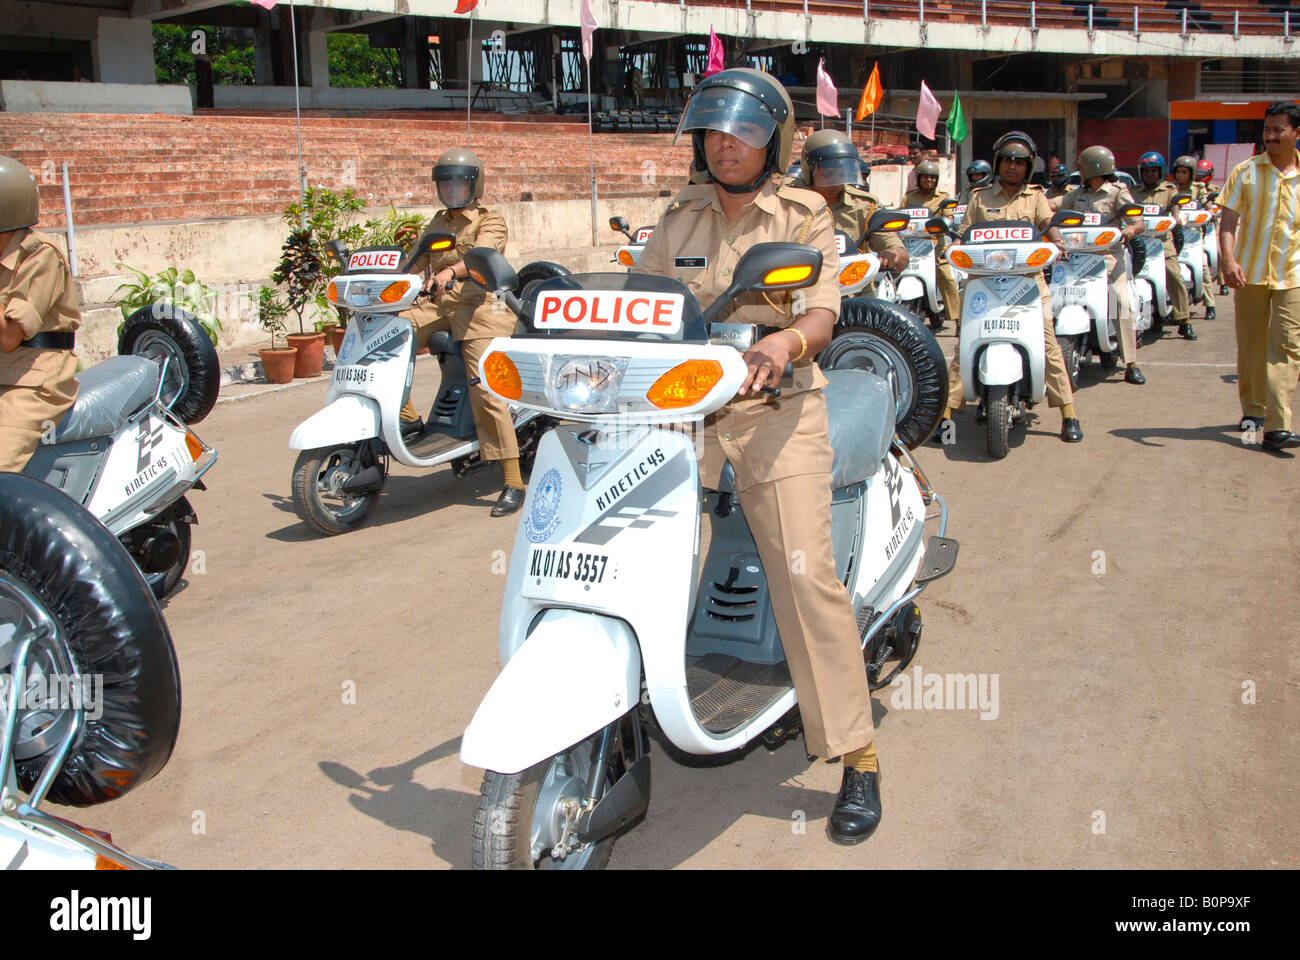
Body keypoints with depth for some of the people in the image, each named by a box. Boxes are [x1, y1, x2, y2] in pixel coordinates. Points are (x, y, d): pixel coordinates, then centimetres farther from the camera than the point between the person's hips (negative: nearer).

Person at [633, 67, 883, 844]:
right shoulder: (681, 218, 17)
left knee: (805, 571, -13)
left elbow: (822, 313, -8)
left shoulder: (805, 218, 6)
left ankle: (857, 755, -5)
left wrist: (787, 340, -31)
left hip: (776, 409, -4)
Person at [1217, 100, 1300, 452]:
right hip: (1250, 273, 0)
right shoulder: (1246, 171, 3)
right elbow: (1228, 220, -3)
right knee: (1251, 345, 9)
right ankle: (1252, 409, 29)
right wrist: (1227, 259, -19)